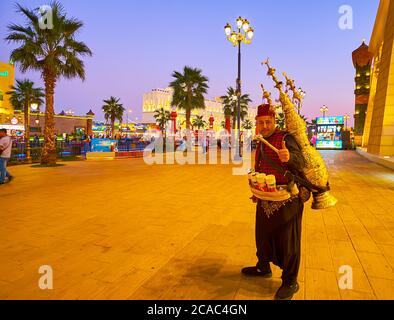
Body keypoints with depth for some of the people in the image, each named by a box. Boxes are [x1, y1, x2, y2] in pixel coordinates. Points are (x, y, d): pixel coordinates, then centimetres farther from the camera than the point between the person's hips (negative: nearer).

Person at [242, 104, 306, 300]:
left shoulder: (285, 138, -12)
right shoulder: (261, 143, 12)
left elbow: (300, 162, -28)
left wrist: (288, 157, -50)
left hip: (286, 200, -8)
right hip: (265, 200, 8)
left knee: (287, 240, 5)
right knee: (262, 234, 20)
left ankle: (290, 282, 23)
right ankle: (263, 268, 42)